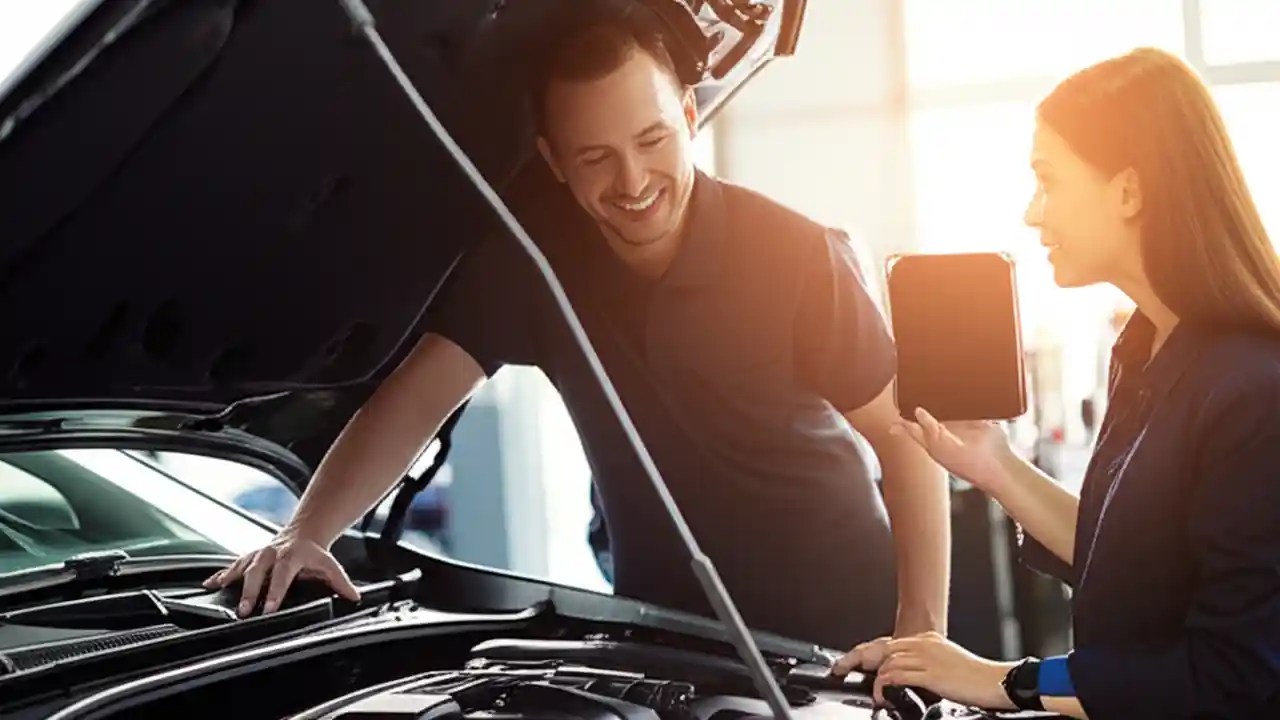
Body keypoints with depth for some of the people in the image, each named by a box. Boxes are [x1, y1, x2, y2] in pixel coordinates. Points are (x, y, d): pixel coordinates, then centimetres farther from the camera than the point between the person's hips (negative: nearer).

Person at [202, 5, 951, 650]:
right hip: (666, 622, 2)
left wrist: (923, 631, -18)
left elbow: (910, 438, -11)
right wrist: (306, 532, -30)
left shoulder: (795, 256, -18)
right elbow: (419, 394, -15)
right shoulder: (533, 250, -12)